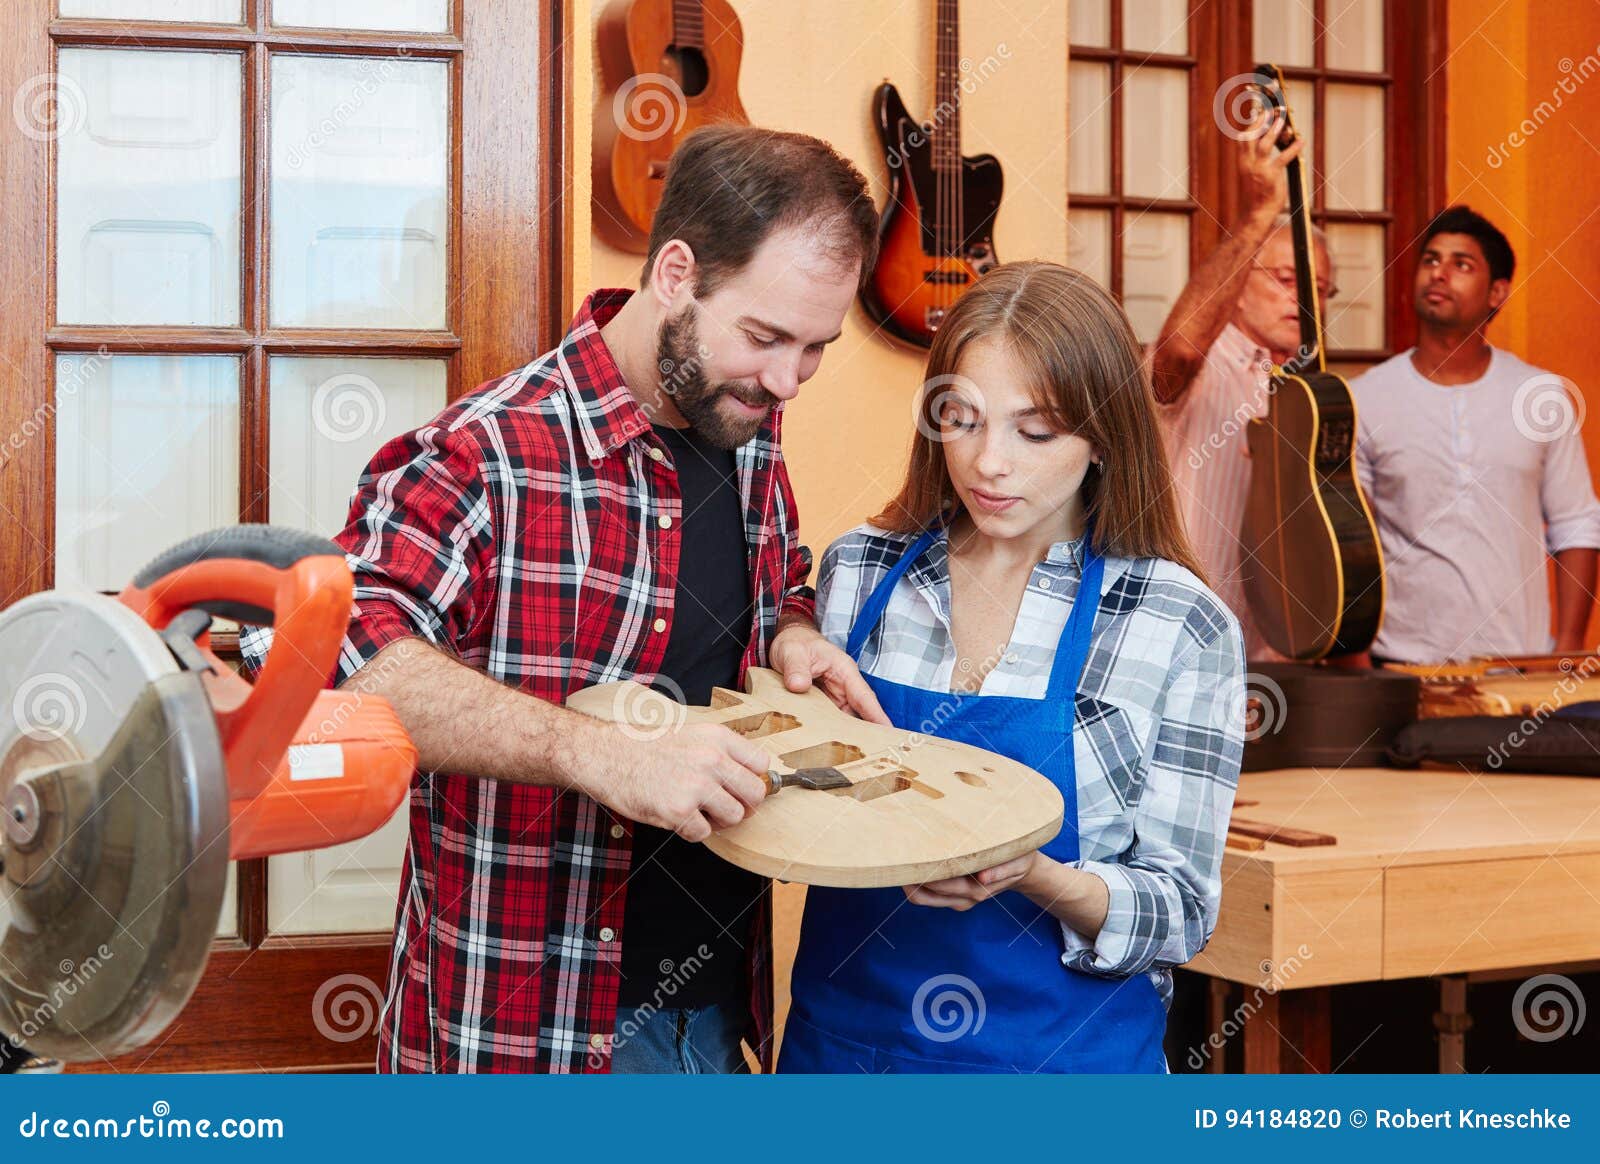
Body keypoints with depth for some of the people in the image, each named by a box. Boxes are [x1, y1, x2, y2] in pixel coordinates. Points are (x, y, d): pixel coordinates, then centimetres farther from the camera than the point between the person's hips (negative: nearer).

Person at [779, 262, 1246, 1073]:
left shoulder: (1182, 630, -11)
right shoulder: (858, 572, -3)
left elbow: (1182, 911, -9)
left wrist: (1033, 878, -26)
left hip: (1063, 1050, -2)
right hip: (841, 1033, 3)